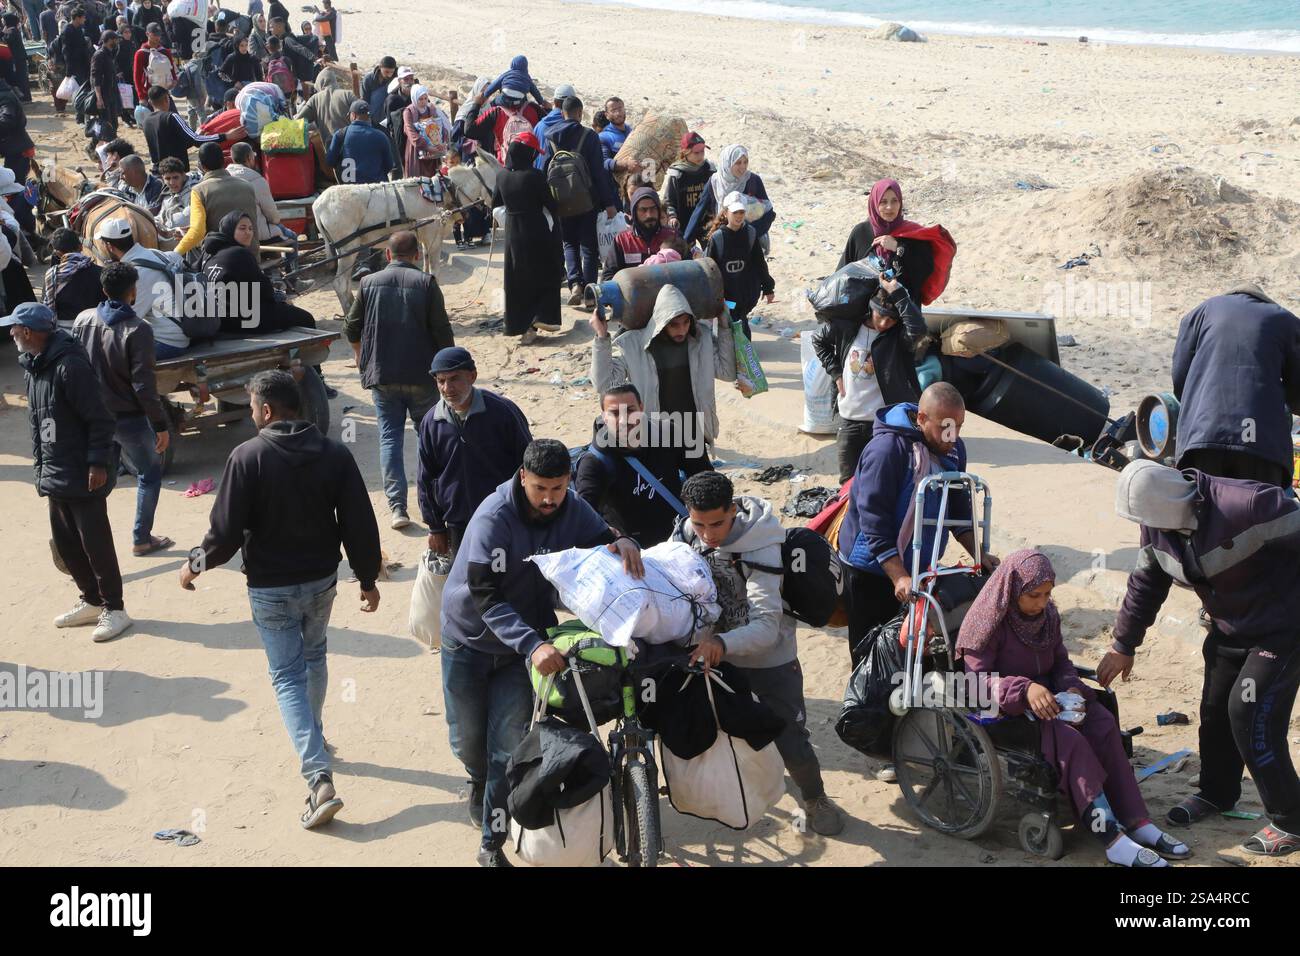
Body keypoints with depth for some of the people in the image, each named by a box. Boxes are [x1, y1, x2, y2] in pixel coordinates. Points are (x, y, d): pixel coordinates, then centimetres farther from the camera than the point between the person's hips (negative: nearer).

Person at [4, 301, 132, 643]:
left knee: (95, 543, -1)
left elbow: (99, 419, -20)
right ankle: (92, 601, 29)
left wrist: (99, 463, -21)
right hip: (54, 474, 9)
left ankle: (114, 609, 10)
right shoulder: (34, 367, 10)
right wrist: (41, 463, 16)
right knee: (65, 543, 15)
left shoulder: (69, 365, -19)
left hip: (83, 474, -9)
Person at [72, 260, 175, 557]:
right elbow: (143, 384, -20)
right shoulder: (138, 329, -20)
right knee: (150, 473, 14)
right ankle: (142, 539, 18)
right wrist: (160, 424, -12)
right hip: (129, 417, -5)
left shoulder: (83, 320, -3)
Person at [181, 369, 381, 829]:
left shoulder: (248, 457, -17)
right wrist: (368, 579, 8)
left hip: (271, 588, -4)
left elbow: (226, 532, -15)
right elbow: (360, 524, -4)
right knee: (313, 657, 27)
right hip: (322, 580, 4)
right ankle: (312, 737, 44)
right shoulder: (334, 454, -5)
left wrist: (195, 565, 3)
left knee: (287, 676, 2)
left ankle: (320, 778, -9)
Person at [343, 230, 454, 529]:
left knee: (389, 437, 6)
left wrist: (362, 358, 24)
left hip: (381, 374, 2)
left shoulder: (369, 283, 2)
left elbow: (351, 329, 6)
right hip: (422, 374, -1)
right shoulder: (425, 282, -6)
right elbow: (442, 331, -9)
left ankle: (397, 507, -2)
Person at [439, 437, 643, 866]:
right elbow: (487, 598, -30)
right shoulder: (494, 518, -26)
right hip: (470, 638, -2)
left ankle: (492, 844, 9)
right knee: (467, 739, 11)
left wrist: (623, 543, -29)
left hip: (524, 642, 2)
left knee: (508, 743, -4)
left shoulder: (572, 510, -11)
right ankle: (480, 782, 47)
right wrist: (533, 645, -43)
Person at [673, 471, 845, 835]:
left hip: (769, 658, -5)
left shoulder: (761, 549, -31)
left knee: (792, 744, -4)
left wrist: (721, 643, -55)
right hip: (716, 652, 5)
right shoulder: (687, 533, -13)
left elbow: (767, 626, -38)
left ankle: (816, 799, 24)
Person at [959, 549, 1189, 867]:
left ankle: (1136, 822, -18)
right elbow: (977, 677, -18)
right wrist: (1025, 689, -33)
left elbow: (1061, 662, 15)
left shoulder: (1048, 614, 7)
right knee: (1070, 740, -31)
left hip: (1048, 698, 7)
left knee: (1104, 725, -20)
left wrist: (1072, 688, -9)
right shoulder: (990, 621, -14)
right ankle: (1112, 840, -32)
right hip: (1007, 708, -7)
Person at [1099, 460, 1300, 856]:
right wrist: (1123, 646, 11)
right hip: (1229, 627, 7)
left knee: (1250, 714, -12)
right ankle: (1216, 794, 36)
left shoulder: (1249, 504, -34)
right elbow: (1145, 585, 4)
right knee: (1215, 709, 12)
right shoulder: (1158, 523, -9)